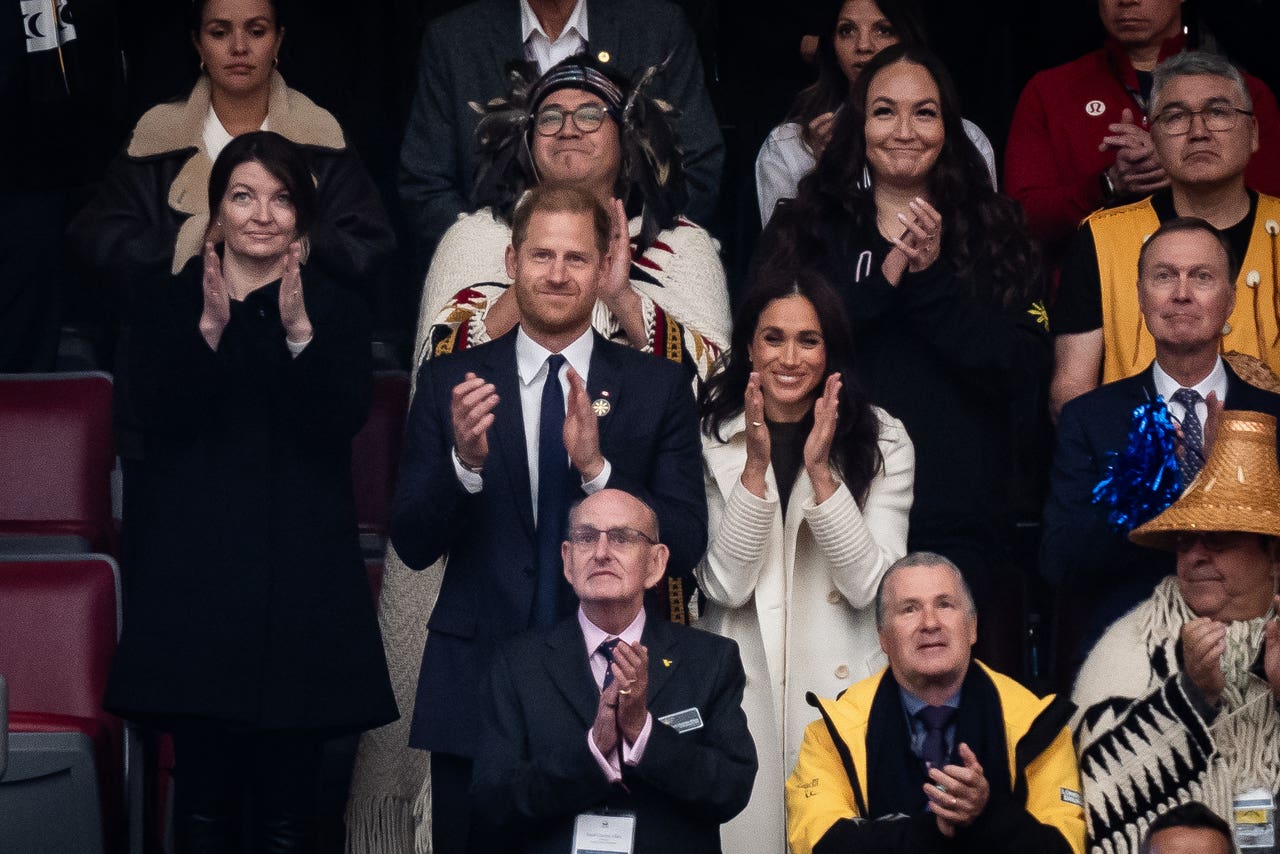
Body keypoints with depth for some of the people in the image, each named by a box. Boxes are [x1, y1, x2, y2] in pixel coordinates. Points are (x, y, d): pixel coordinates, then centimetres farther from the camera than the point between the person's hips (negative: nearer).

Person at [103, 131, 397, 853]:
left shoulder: (337, 312, 9)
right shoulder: (166, 304, 9)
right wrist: (208, 331, -19)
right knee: (204, 787, 0)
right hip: (193, 567, 0)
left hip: (300, 570, 0)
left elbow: (347, 416, -7)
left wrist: (300, 333, -21)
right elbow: (151, 409, -5)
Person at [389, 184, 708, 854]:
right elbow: (412, 545, -1)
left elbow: (684, 548, -5)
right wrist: (465, 460, -20)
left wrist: (596, 467, -20)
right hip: (476, 694, 0)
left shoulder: (658, 387, 2)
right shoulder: (449, 382, 3)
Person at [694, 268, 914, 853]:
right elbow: (725, 586, -9)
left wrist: (820, 470, -18)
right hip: (739, 687, 0)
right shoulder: (712, 438, 0)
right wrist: (756, 464, -18)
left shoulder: (883, 442, 0)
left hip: (841, 684, 0)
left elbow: (868, 586, -10)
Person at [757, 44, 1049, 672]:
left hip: (959, 525, 0)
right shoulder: (803, 229, 9)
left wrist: (931, 278, -12)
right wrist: (883, 279, -14)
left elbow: (1024, 377, -3)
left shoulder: (993, 234, 9)